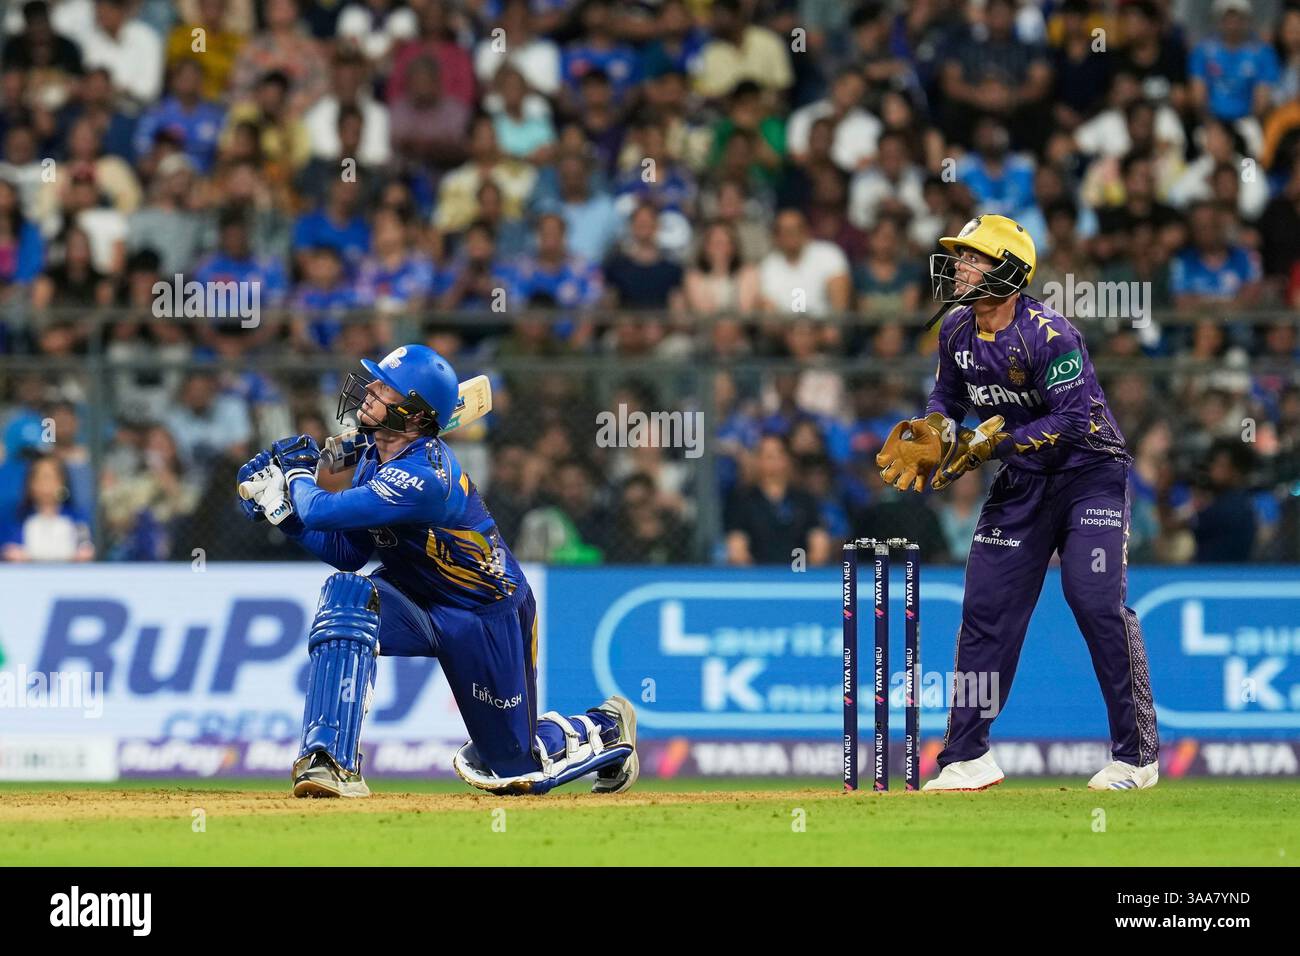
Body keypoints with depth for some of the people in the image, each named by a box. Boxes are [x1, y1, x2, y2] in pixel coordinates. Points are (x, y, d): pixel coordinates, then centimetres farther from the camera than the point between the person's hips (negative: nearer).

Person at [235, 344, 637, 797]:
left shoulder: (422, 476, -35)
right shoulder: (374, 455, -6)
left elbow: (323, 511, -37)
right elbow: (346, 552, 0)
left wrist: (300, 473, -16)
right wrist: (281, 506, -8)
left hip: (487, 616, -7)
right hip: (420, 606, 7)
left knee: (519, 770, 6)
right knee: (346, 593, -27)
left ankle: (604, 727, 40)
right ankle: (329, 761, -28)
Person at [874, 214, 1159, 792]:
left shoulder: (1048, 334, -23)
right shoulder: (956, 331, 0)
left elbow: (1073, 419, -26)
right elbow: (949, 395, 16)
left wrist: (993, 443, -27)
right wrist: (933, 429, -6)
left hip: (1089, 471, -7)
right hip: (1021, 480, 7)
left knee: (1097, 603, -15)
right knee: (986, 607, 2)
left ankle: (1138, 754, -5)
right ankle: (967, 758, 8)